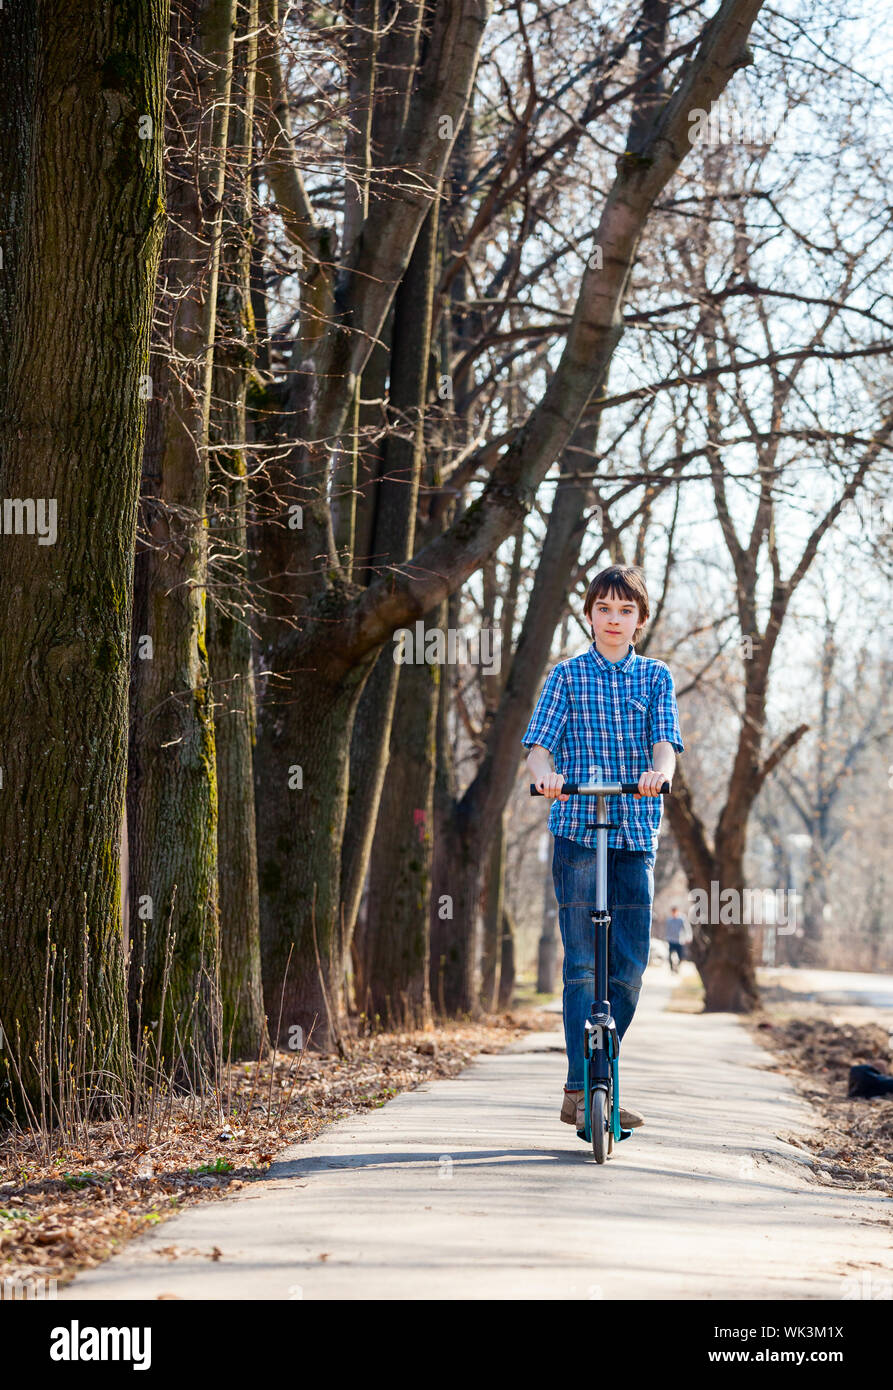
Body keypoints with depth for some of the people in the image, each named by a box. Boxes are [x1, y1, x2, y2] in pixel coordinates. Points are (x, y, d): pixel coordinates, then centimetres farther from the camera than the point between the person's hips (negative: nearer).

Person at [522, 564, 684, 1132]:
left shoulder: (655, 676, 11)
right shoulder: (567, 675, 6)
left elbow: (665, 740, -3)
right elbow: (539, 743, -3)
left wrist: (659, 772, -27)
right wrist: (545, 774, -27)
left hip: (636, 833, 2)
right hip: (577, 831, -2)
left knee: (630, 964, 2)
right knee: (583, 962, -7)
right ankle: (580, 1091, -4)